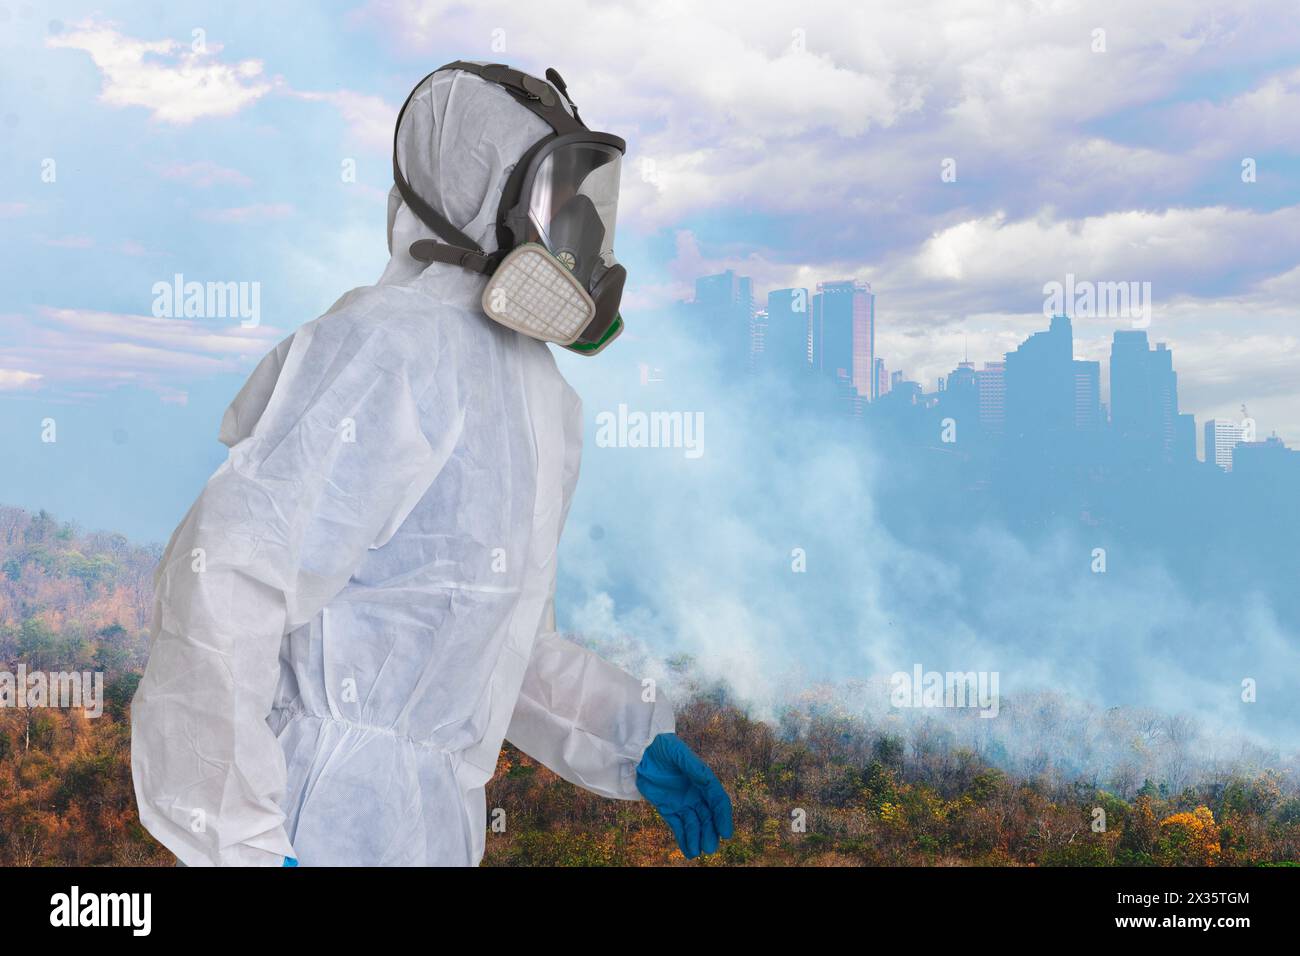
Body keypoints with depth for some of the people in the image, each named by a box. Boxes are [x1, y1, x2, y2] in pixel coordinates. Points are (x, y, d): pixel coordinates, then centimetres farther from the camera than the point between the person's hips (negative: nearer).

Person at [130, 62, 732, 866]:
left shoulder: (518, 390, 13)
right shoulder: (398, 349, -19)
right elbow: (220, 587, -27)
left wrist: (637, 744, 14)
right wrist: (240, 847, -24)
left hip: (414, 828, 10)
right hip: (321, 836, -10)